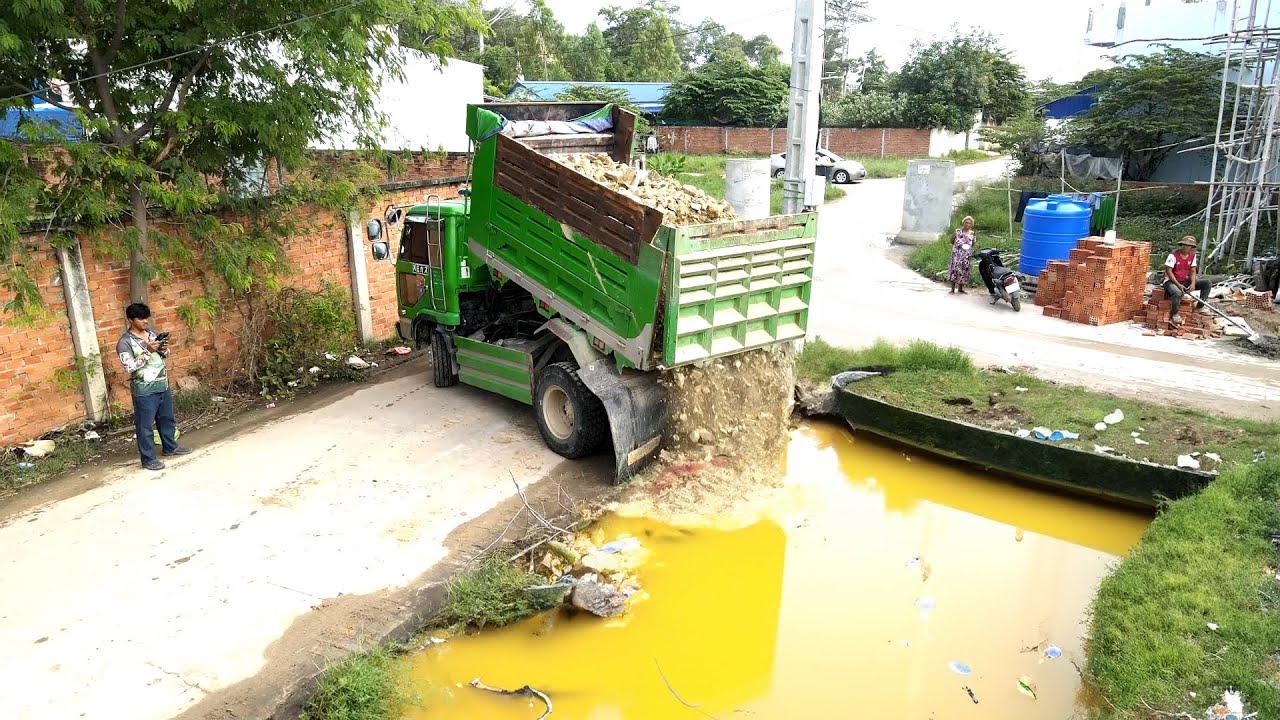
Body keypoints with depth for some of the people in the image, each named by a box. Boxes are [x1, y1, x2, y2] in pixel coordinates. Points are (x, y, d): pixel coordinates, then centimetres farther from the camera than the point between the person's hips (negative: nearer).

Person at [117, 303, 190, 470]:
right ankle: (148, 459, 11)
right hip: (144, 391, -7)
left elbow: (164, 356, 16)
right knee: (145, 425, 3)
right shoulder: (125, 342, -13)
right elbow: (130, 367, -21)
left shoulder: (151, 333, 7)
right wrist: (148, 351, -26)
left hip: (163, 385, 7)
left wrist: (164, 349, -7)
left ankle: (170, 447, 38)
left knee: (166, 418, 21)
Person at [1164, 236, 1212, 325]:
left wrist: (1193, 283, -14)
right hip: (1171, 281, -7)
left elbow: (1193, 271, 5)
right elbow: (1168, 271, -17)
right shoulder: (1173, 255, -16)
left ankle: (1200, 307, 4)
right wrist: (1178, 285, -21)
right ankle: (1175, 314, -16)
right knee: (1178, 293, -39)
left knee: (1207, 283, -6)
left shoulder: (1192, 255, 3)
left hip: (1185, 281, 7)